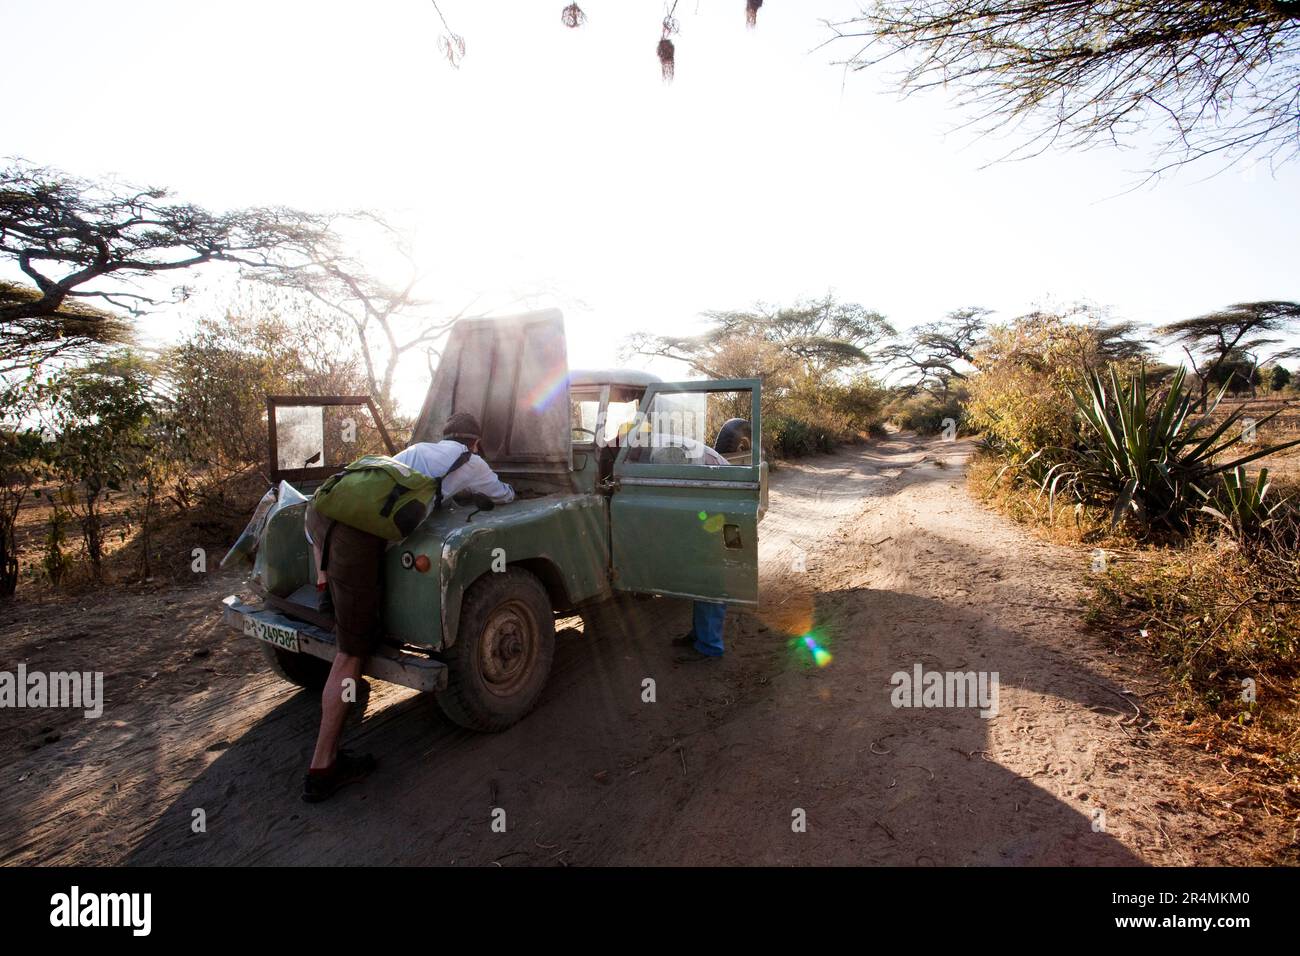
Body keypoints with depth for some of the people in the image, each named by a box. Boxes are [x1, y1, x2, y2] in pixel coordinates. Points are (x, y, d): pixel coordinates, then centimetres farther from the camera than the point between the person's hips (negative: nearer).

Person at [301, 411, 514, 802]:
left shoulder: (417, 448, 33)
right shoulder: (470, 463, 17)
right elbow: (505, 496, 35)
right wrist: (506, 490, 56)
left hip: (321, 508, 7)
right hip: (360, 532, -6)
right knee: (352, 653, 1)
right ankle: (323, 768, 7)